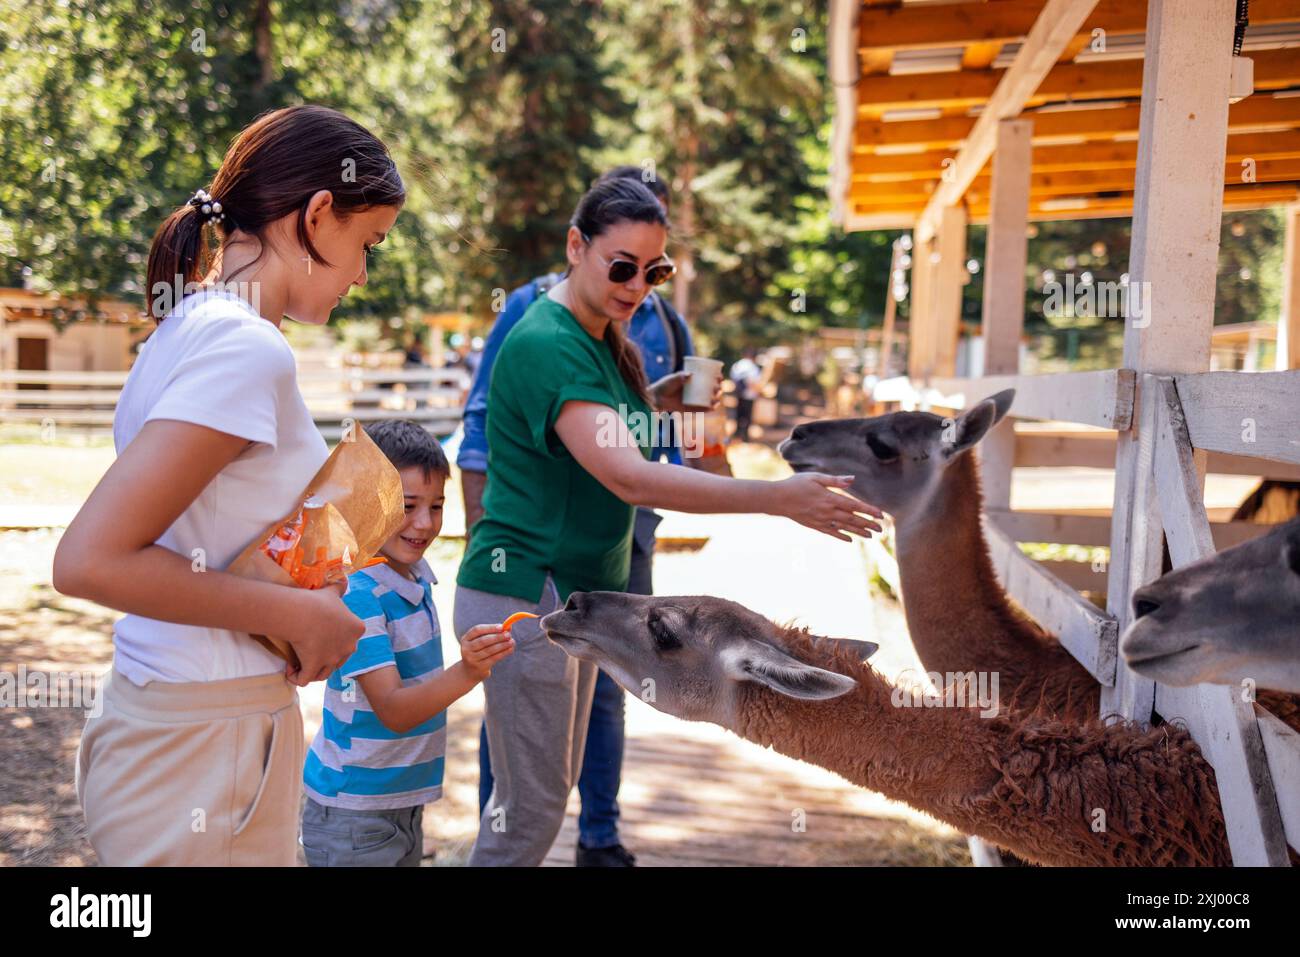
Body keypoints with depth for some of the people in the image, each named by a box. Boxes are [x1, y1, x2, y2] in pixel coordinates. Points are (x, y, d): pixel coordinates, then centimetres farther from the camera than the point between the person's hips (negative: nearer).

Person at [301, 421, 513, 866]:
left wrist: (473, 666, -3)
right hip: (354, 815, -7)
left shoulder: (416, 577, 2)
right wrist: (467, 672, -39)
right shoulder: (357, 595, -21)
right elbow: (392, 711, -26)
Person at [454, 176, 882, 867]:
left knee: (550, 783, 18)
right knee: (533, 805, -2)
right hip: (523, 594, -10)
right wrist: (778, 498, -34)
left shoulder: (604, 337, 10)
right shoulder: (548, 344, -21)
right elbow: (628, 477, -31)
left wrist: (659, 399, 5)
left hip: (575, 594, 10)